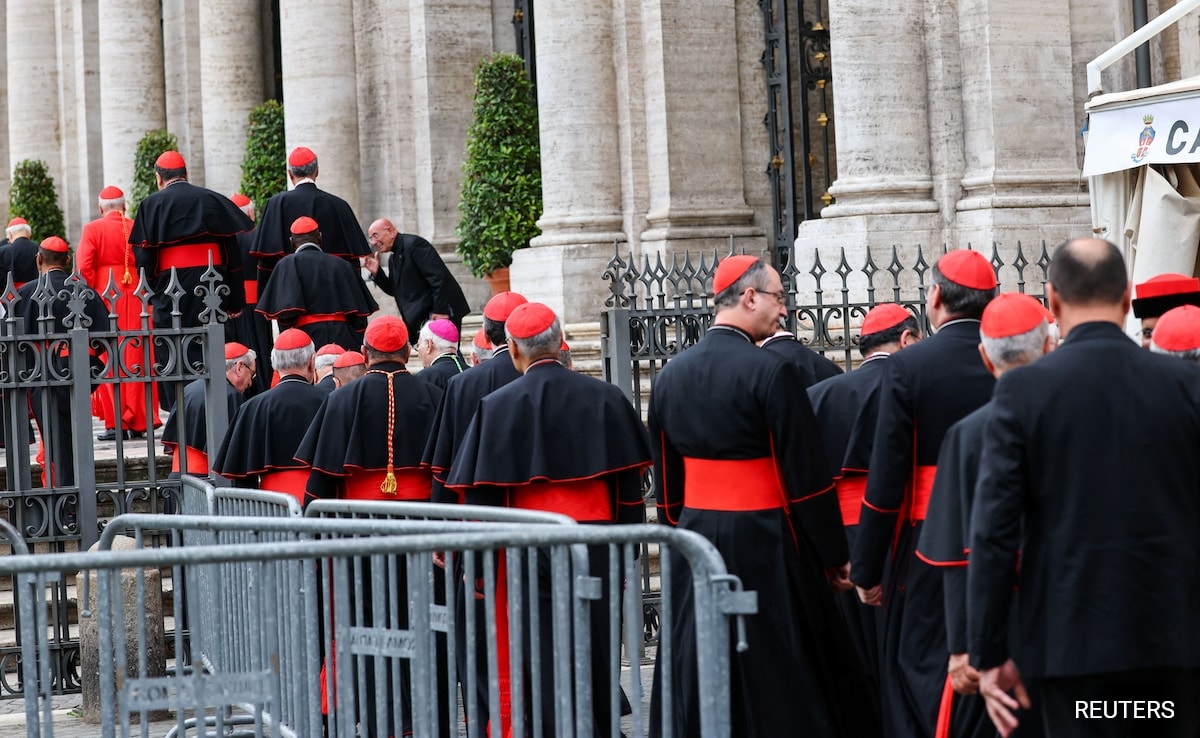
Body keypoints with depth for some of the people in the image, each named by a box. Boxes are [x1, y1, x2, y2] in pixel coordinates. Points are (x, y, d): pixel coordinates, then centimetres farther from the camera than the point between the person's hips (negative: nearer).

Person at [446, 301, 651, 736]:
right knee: (592, 655, 14)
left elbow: (480, 496, -8)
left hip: (530, 550, -3)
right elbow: (629, 485, 3)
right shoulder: (604, 398, 1)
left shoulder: (498, 406, -7)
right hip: (596, 550, 3)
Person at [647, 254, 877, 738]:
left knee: (700, 687, 10)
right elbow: (807, 477, -13)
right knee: (785, 688, 1)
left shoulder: (670, 375, 6)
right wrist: (835, 558, -4)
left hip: (695, 537, 6)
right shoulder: (772, 372, -14)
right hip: (764, 546, -6)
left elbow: (666, 480, 12)